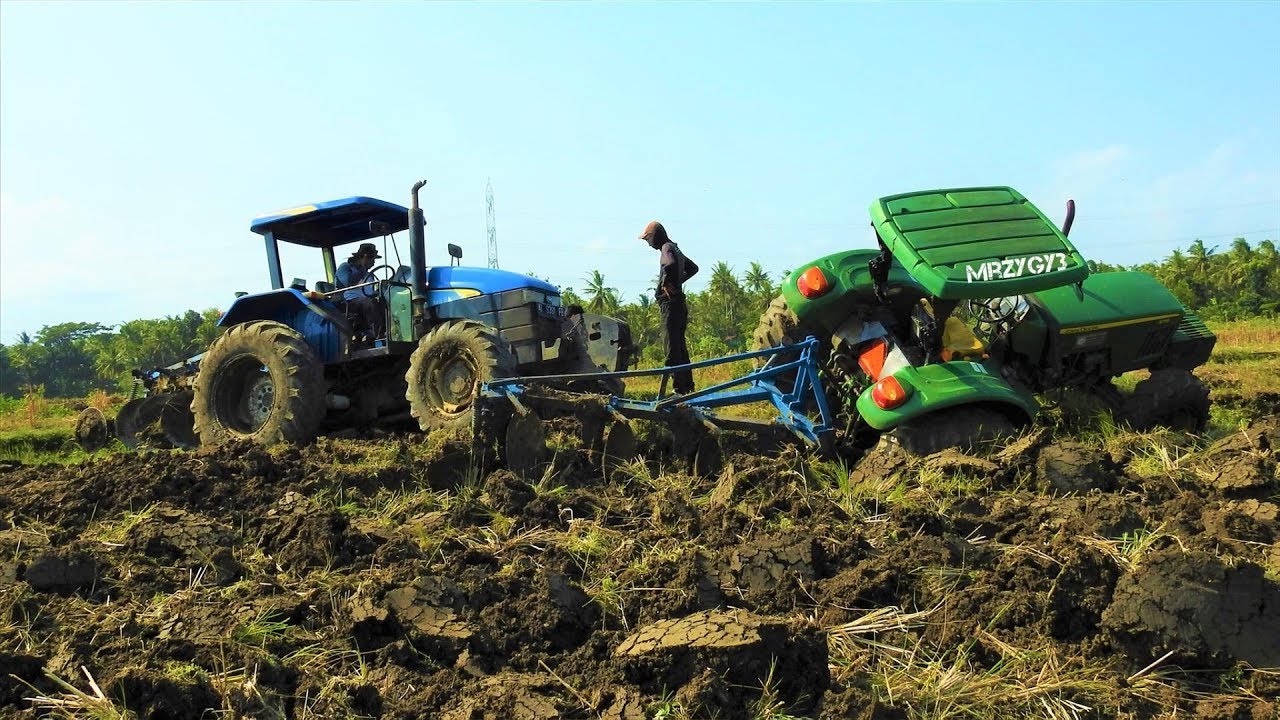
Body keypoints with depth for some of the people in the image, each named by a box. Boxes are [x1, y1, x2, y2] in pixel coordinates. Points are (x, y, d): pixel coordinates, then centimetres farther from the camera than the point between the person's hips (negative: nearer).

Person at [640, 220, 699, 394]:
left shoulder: (667, 248, -8)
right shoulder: (675, 249, 21)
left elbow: (670, 265, -32)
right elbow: (693, 267, 35)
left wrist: (668, 283, -18)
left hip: (670, 303, -10)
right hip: (679, 304, 10)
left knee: (671, 347, -11)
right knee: (680, 346, 15)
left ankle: (680, 388, -14)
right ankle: (688, 385, 20)